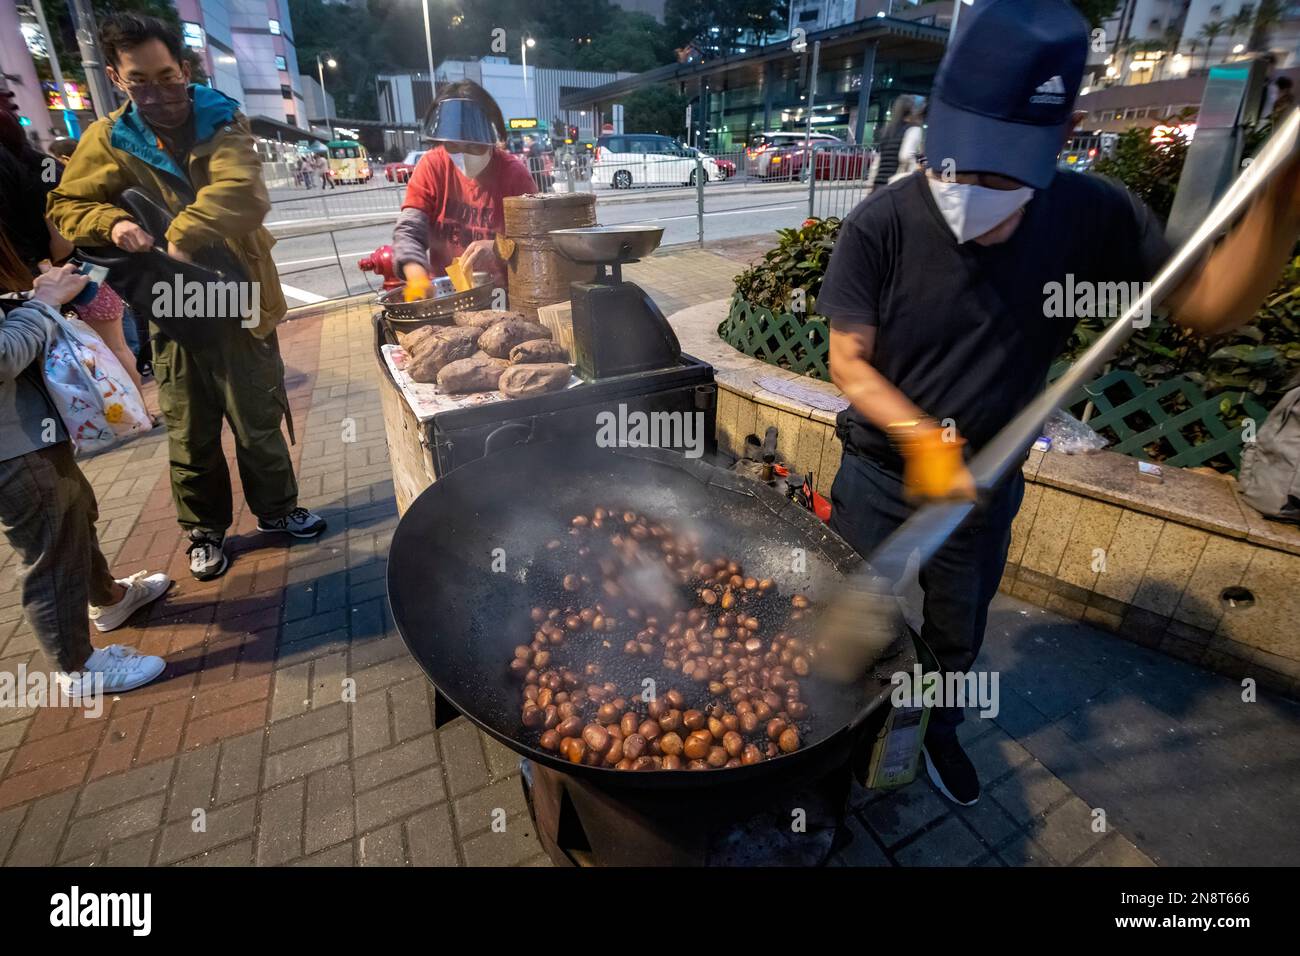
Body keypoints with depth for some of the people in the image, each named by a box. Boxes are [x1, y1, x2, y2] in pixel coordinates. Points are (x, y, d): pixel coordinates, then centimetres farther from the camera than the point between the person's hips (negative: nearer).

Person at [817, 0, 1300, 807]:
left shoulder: (1093, 218, -12)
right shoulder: (881, 226, -21)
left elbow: (1209, 305, -7)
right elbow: (848, 361, -17)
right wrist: (920, 435, -31)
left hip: (988, 484, 2)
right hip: (880, 476, -2)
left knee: (957, 635, 23)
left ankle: (938, 732, 54)